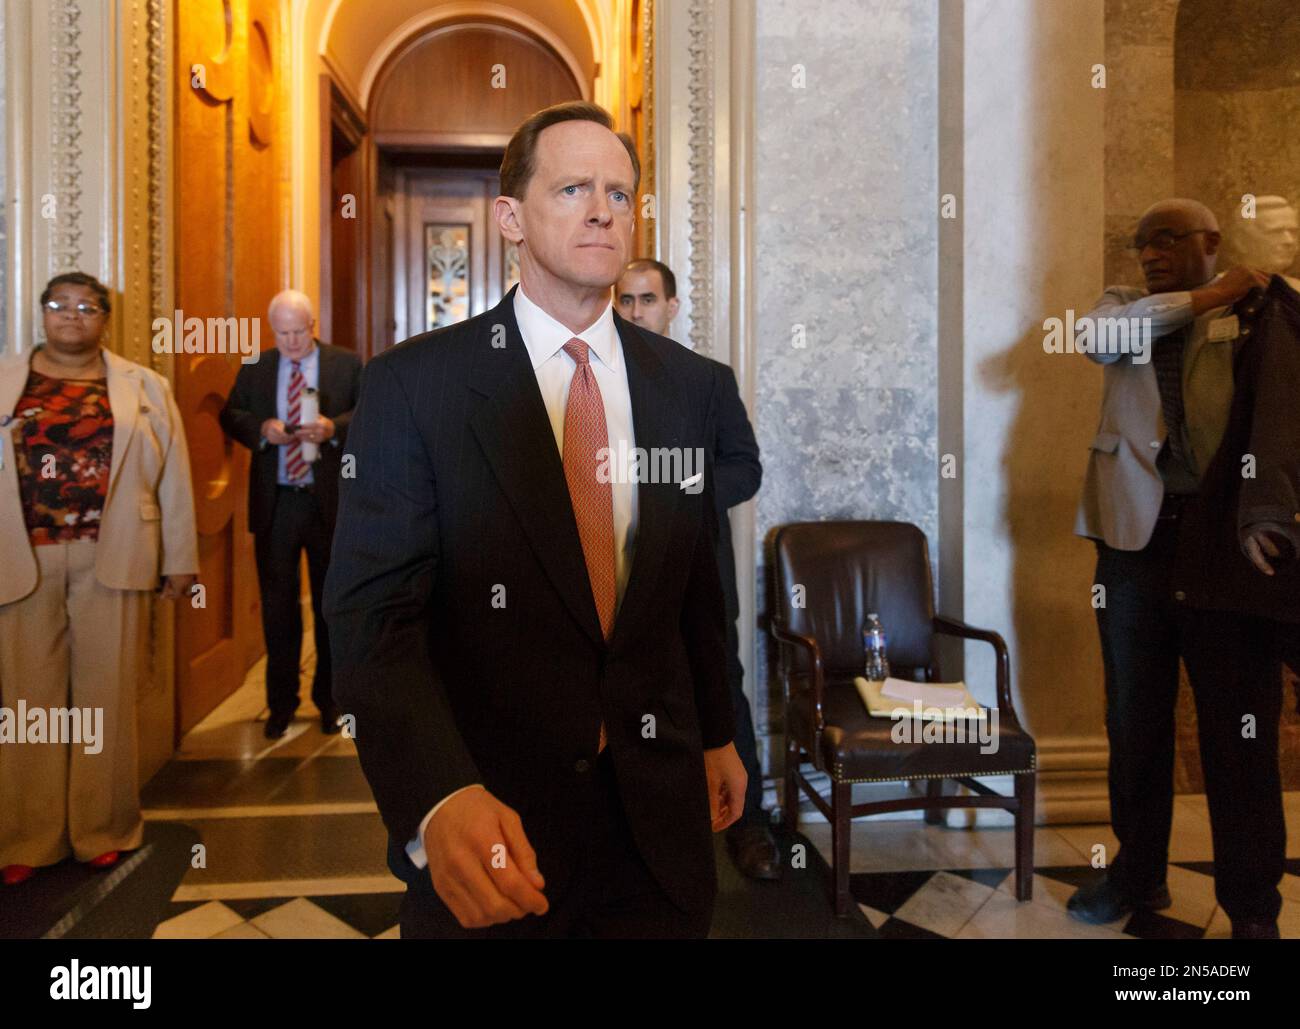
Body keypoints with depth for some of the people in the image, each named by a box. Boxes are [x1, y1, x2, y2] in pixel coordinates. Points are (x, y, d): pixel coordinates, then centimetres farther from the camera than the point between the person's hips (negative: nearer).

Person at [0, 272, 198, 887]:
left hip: (110, 560, 0)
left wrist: (180, 558, 2)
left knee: (107, 693, 6)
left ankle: (102, 829, 19)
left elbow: (173, 476, 5)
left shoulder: (143, 387, 8)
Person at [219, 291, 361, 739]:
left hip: (331, 501, -2)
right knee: (277, 603, 8)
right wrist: (261, 428, -14)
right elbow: (230, 415, 6)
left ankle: (330, 699, 24)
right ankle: (281, 702, 21)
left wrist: (335, 427, -22)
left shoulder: (347, 364, 1)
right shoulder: (254, 369, 8)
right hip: (275, 504, 2)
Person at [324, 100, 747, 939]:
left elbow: (699, 580, 9)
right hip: (491, 825, -3)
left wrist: (718, 735, 15)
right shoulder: (415, 383, -10)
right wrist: (439, 798, -29)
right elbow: (375, 612, -15)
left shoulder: (685, 383, 2)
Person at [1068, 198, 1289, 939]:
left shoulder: (1262, 313, 7)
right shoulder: (1126, 304, 16)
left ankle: (1253, 905, 18)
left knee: (1241, 732, 3)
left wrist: (1264, 514, -19)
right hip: (1137, 535, 3)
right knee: (1134, 719, 10)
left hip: (1224, 542, -2)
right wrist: (1210, 296, -5)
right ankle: (1138, 872, 26)